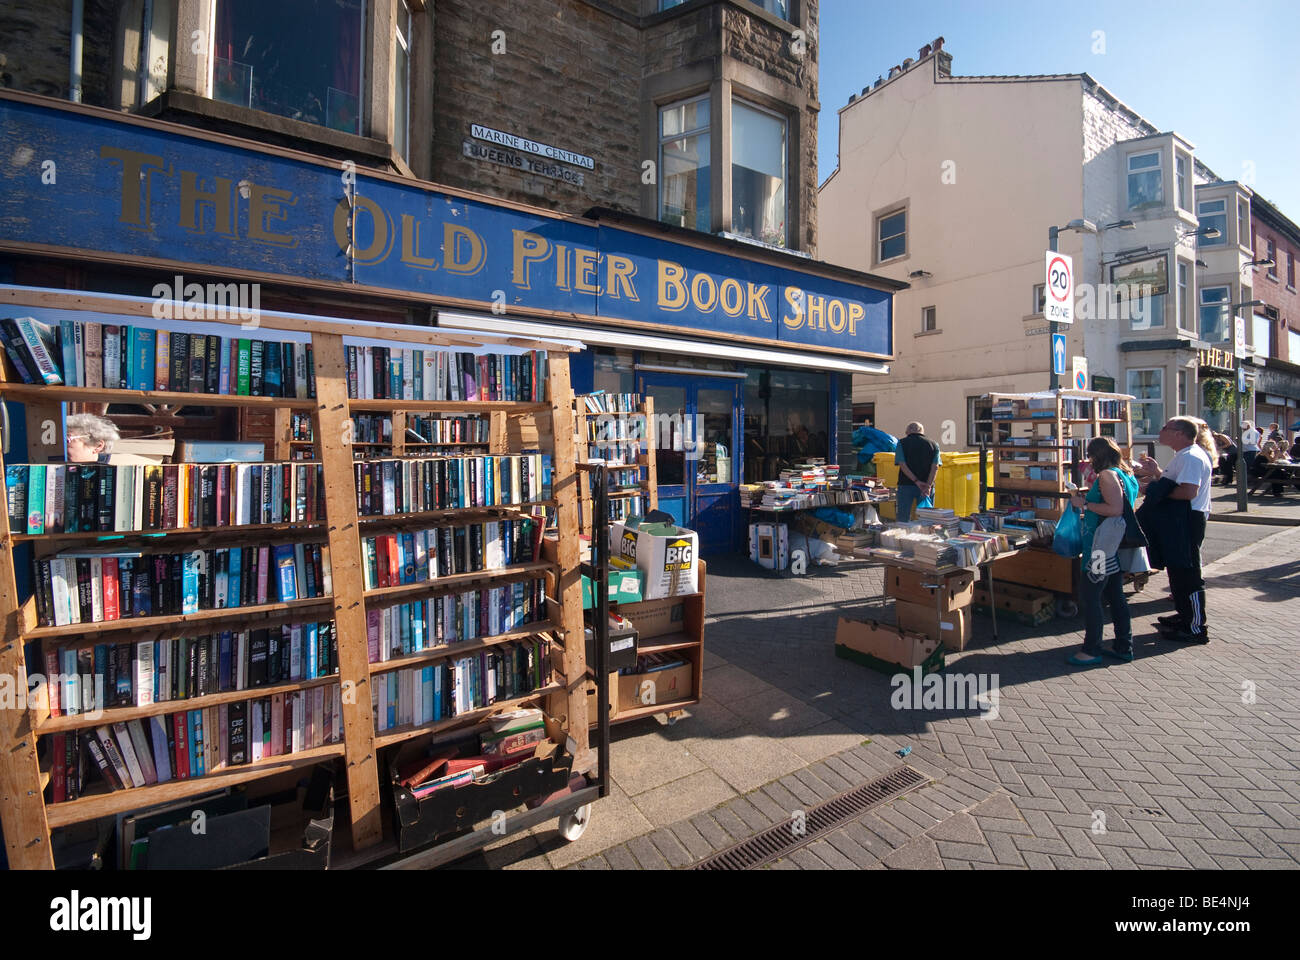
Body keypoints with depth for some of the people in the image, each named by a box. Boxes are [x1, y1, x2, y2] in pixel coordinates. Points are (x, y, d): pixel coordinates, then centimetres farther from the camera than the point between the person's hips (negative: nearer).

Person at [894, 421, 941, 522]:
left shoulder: (902, 443, 2)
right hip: (927, 486, 2)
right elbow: (935, 467, -5)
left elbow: (902, 465, -10)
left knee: (903, 520, 4)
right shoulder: (933, 444, 7)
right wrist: (928, 485, -13)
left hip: (906, 484, -2)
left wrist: (917, 481, -13)